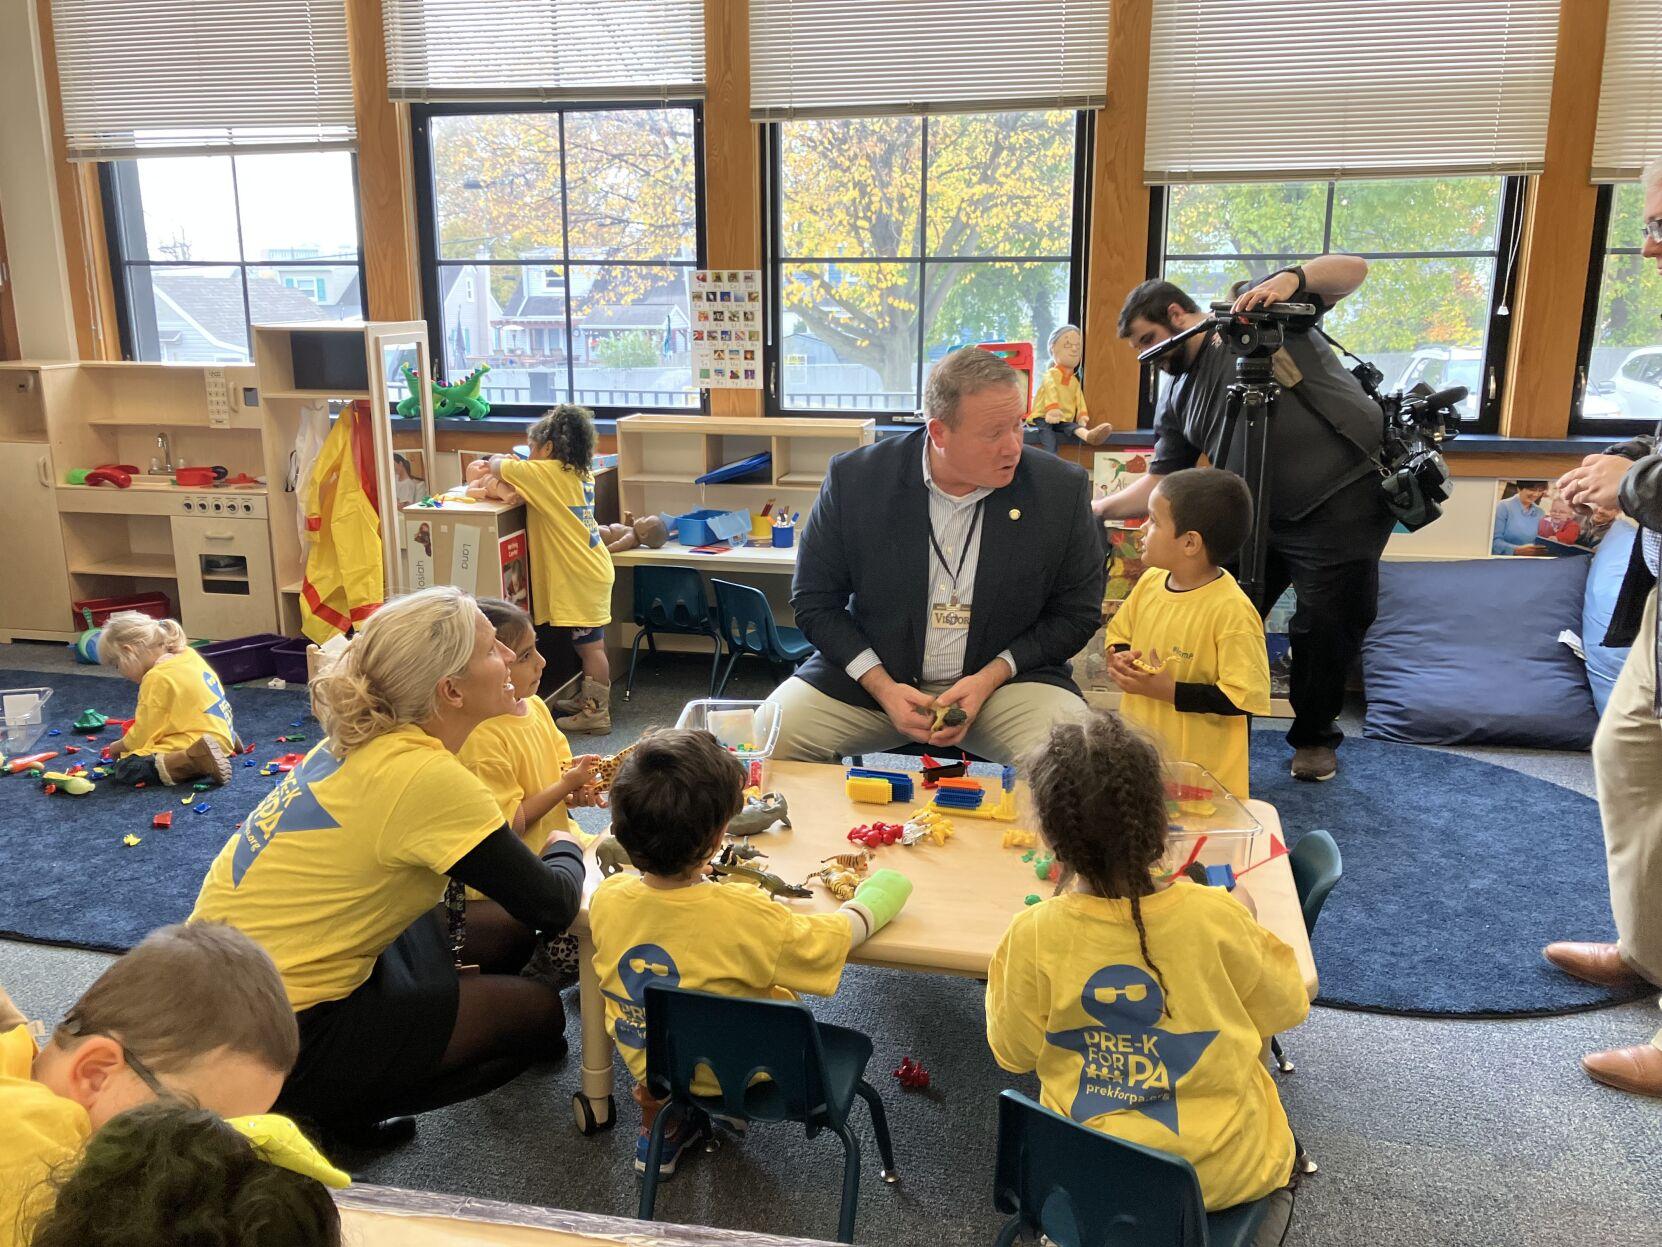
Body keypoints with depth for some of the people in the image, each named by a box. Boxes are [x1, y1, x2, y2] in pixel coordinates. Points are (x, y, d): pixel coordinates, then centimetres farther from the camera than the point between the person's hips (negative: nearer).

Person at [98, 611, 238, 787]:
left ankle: (196, 760, -27)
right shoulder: (186, 655, 8)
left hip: (189, 744, -9)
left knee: (124, 769, -17)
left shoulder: (157, 678, -16)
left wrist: (118, 747, 7)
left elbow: (143, 736, -11)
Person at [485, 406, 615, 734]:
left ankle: (597, 713, 5)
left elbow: (497, 468, -11)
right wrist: (515, 465, 10)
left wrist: (497, 460, 11)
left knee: (590, 645, -2)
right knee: (589, 643, 18)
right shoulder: (581, 474, 8)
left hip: (580, 576, -9)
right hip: (591, 570, 9)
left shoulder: (548, 472, -15)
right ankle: (587, 699, 31)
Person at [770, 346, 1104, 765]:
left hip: (1008, 678, 0)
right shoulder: (854, 479, -8)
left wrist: (989, 679, -12)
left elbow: (1077, 614, 1)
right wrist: (883, 687, -13)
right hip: (870, 677, 1)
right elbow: (815, 602, 0)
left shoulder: (1061, 489, -7)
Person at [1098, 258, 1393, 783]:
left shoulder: (1259, 309, -2)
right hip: (1262, 518, 6)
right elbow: (1160, 483, 10)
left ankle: (1315, 738, 25)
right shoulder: (1178, 398, 13)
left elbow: (1351, 270, -7)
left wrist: (1294, 277, -26)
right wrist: (1100, 508, -3)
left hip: (1345, 499, -6)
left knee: (1327, 627, 2)